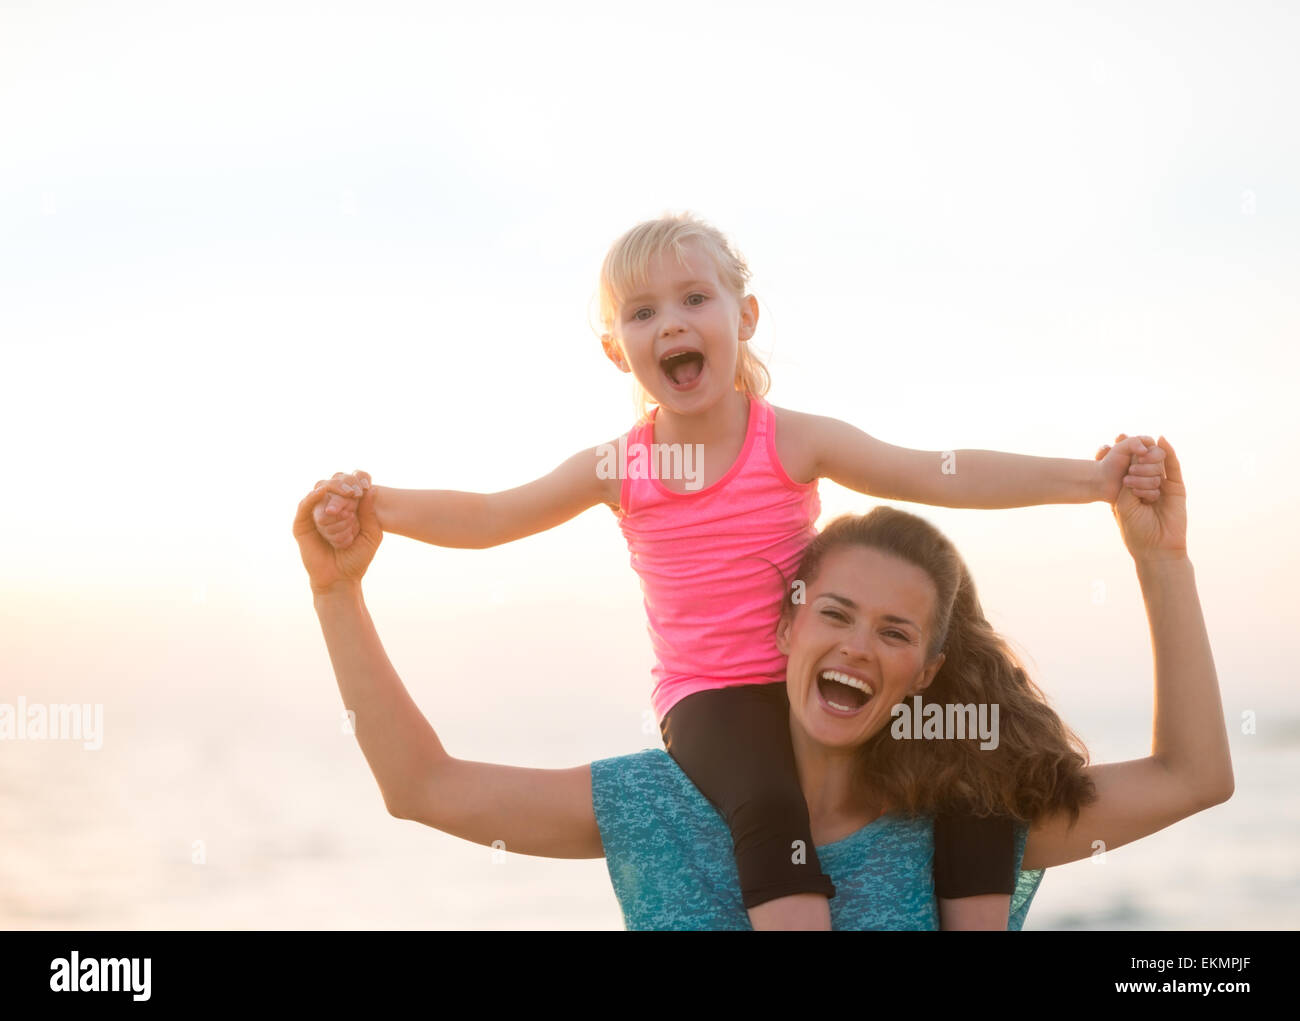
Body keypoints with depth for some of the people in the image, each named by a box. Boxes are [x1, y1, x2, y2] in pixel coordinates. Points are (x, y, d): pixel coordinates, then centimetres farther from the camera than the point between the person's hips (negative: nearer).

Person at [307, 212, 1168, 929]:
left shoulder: (796, 442, -4)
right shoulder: (615, 469, 0)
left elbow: (942, 477, -9)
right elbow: (491, 517, 2)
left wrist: (1087, 477, -17)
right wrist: (376, 507, -14)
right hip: (711, 699, -2)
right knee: (769, 808, -35)